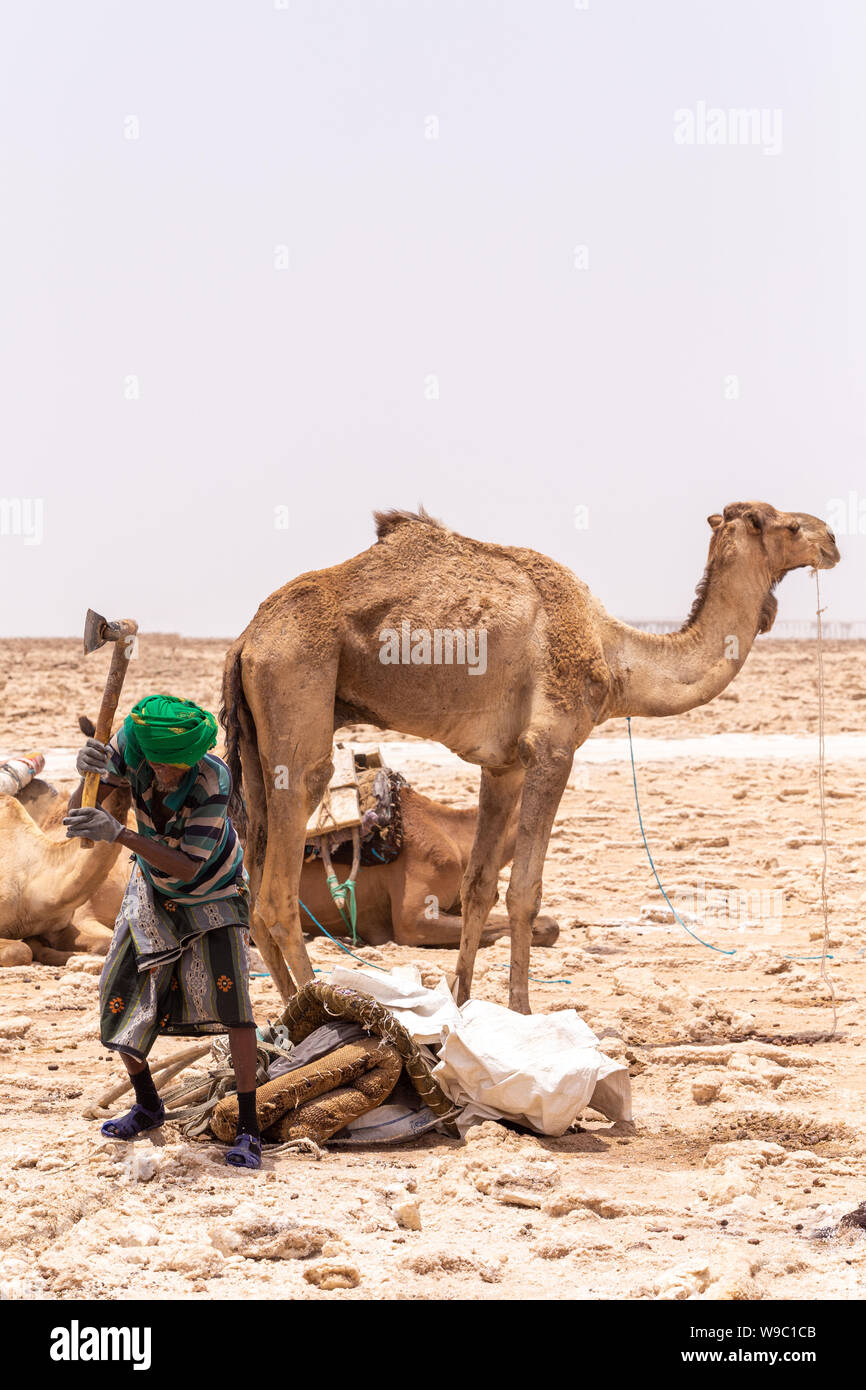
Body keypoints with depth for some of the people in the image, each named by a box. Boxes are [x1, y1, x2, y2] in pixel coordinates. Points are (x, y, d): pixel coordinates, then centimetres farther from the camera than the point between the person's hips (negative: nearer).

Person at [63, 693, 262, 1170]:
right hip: (154, 890, 4)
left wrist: (117, 832, -47)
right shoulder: (132, 741, -28)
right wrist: (86, 775, -50)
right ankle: (147, 1106, 23)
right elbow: (77, 814, -26)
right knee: (122, 998, -1)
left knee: (227, 992, -19)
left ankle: (248, 1130, -13)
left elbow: (187, 867, -37)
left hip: (214, 892, -4)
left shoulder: (213, 781, -37)